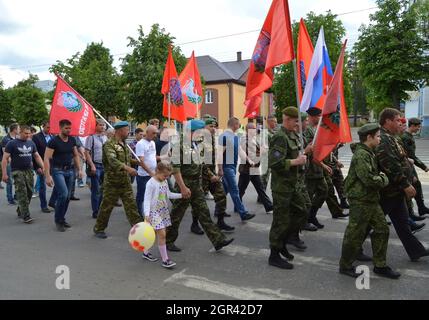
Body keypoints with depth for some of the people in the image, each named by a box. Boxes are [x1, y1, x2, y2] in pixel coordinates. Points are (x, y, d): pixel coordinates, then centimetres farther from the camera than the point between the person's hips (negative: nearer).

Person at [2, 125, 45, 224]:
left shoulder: (31, 143, 10)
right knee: (22, 194, -10)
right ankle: (26, 216, -8)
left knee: (29, 192, 5)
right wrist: (4, 174, -11)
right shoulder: (12, 143, -4)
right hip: (17, 171, -5)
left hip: (29, 171, 5)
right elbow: (5, 159, -5)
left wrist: (43, 167, 4)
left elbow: (37, 156, 17)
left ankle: (20, 211, 24)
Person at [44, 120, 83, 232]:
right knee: (63, 194, -17)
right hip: (58, 170, -5)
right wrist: (48, 176, -19)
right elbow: (46, 159, -13)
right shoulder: (54, 141, -11)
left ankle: (62, 219, 22)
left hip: (70, 170, 6)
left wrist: (79, 169, 8)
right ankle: (58, 220, -1)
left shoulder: (72, 140, 6)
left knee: (67, 197, 7)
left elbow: (76, 155, 16)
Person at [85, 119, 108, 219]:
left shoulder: (106, 138, 12)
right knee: (96, 190, 0)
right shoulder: (91, 137, -6)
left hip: (105, 166, 6)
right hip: (96, 166, -6)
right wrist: (92, 165, -15)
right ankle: (95, 212, 9)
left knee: (103, 189, 10)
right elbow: (87, 153, -9)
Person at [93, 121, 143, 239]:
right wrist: (128, 168, -42)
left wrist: (137, 162, 7)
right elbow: (112, 161, -30)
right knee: (106, 207, 7)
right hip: (112, 182, -7)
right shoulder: (109, 144, -14)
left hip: (126, 182, 7)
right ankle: (99, 229, 25)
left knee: (131, 206, 5)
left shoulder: (124, 144, 12)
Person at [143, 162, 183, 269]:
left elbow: (168, 194, 20)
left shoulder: (165, 182, 7)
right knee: (162, 235, -10)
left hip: (163, 211, 8)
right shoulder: (151, 183, -17)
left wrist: (181, 195, 16)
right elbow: (147, 199, -21)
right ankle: (165, 260, -4)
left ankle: (146, 253, 32)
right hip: (154, 212, -8)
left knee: (154, 234, 14)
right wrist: (147, 214, -30)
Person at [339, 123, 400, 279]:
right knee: (355, 234, 0)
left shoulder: (369, 154, 14)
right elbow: (369, 179, -26)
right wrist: (384, 179, -9)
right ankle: (345, 266, 16)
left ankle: (380, 265, 26)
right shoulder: (360, 155, -19)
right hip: (360, 201, -10)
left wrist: (381, 177, 5)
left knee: (382, 229, 14)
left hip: (372, 200, 10)